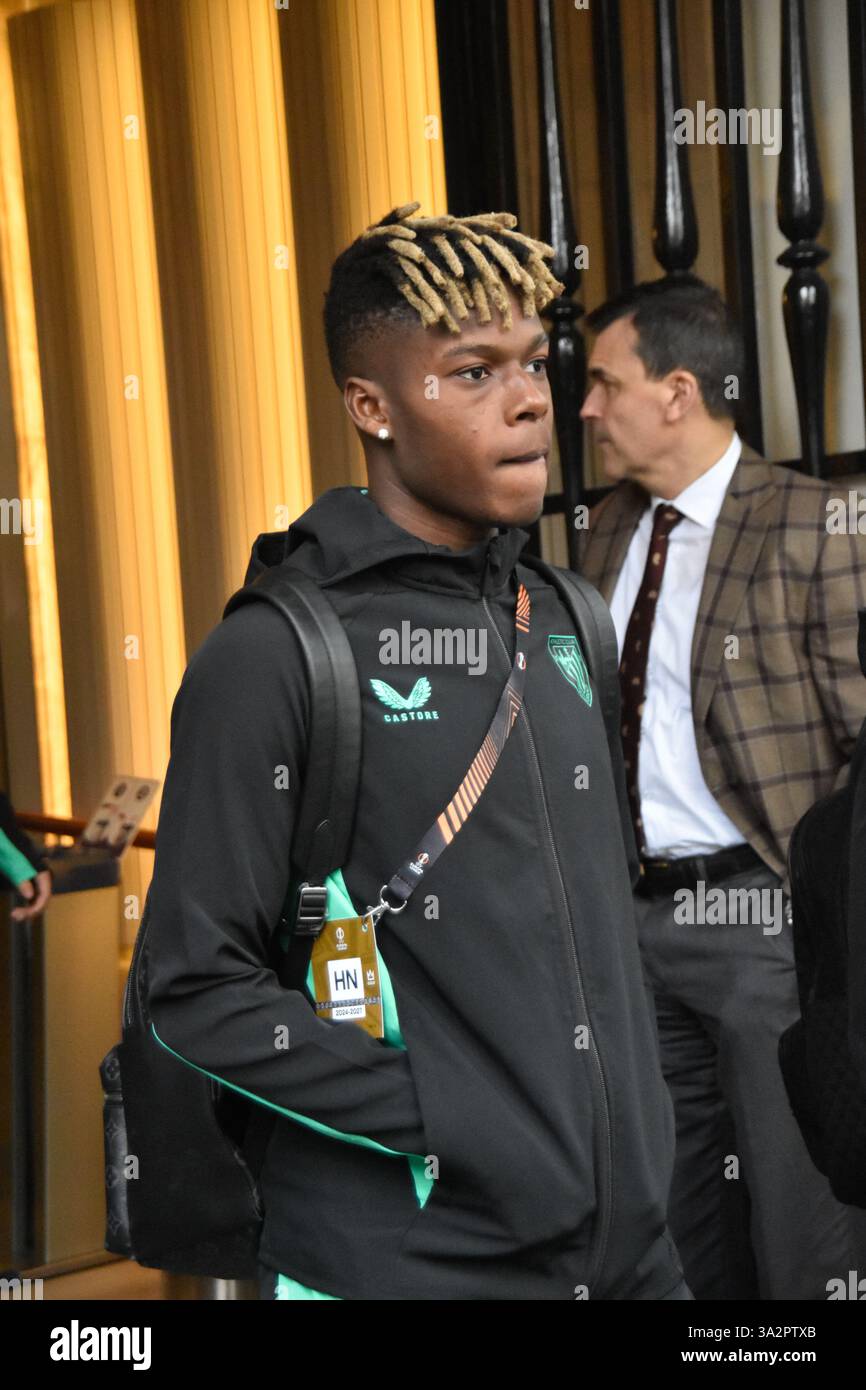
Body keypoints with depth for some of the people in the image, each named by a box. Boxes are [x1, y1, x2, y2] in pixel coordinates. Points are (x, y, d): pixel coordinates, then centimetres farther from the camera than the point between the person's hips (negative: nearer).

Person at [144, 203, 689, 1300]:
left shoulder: (555, 624, 9)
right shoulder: (271, 654, -11)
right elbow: (199, 990, -13)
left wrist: (640, 1156, 9)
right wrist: (443, 1125, -17)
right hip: (402, 1256, -6)